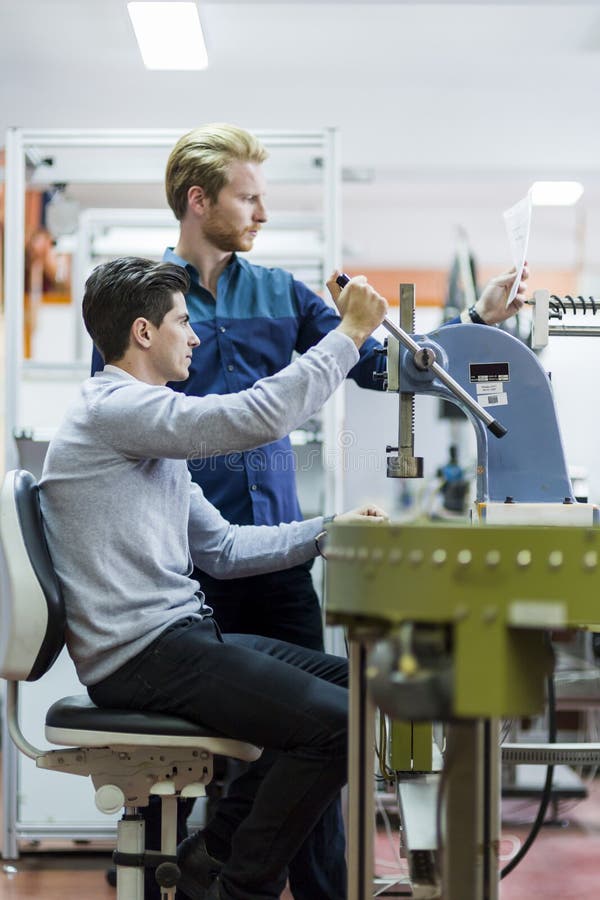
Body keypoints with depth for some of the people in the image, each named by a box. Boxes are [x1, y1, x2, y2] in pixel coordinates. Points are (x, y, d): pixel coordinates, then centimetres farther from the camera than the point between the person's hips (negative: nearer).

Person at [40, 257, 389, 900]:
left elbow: (222, 548, 19)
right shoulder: (113, 408, -12)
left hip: (179, 635, 11)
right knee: (335, 722, -19)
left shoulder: (147, 429, 22)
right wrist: (349, 334, -14)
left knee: (346, 682, 12)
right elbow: (257, 416, -23)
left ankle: (220, 846, 14)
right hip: (140, 652, -11)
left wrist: (329, 531, 10)